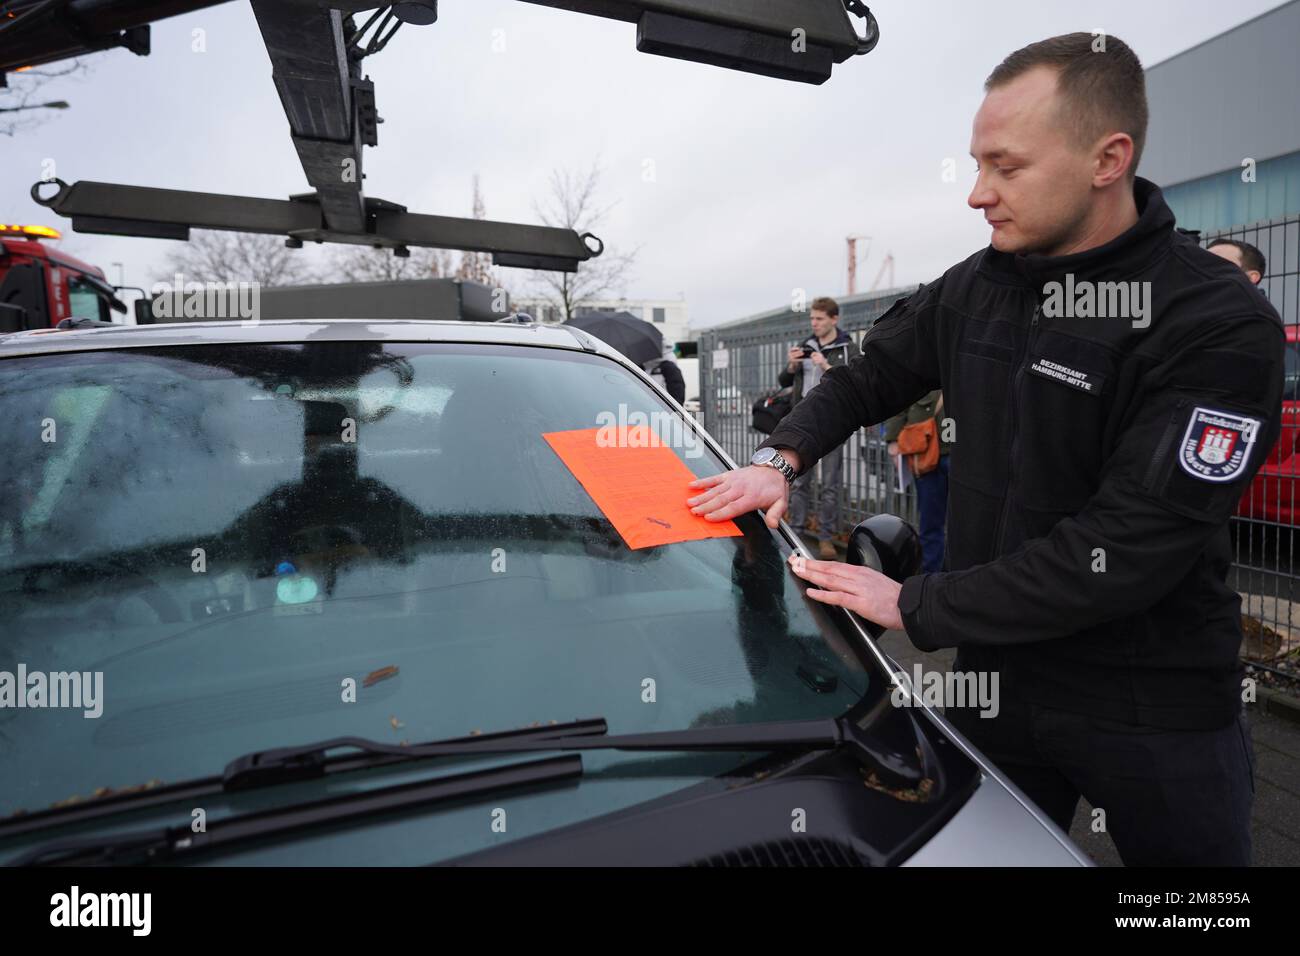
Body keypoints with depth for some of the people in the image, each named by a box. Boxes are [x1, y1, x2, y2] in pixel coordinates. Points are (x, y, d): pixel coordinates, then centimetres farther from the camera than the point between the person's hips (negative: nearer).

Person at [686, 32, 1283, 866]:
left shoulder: (1219, 325, -21)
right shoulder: (975, 286, -2)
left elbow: (1130, 548, -27)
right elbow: (867, 378, 10)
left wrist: (917, 606, -23)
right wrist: (781, 459, -7)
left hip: (1157, 713, -4)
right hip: (994, 673, 5)